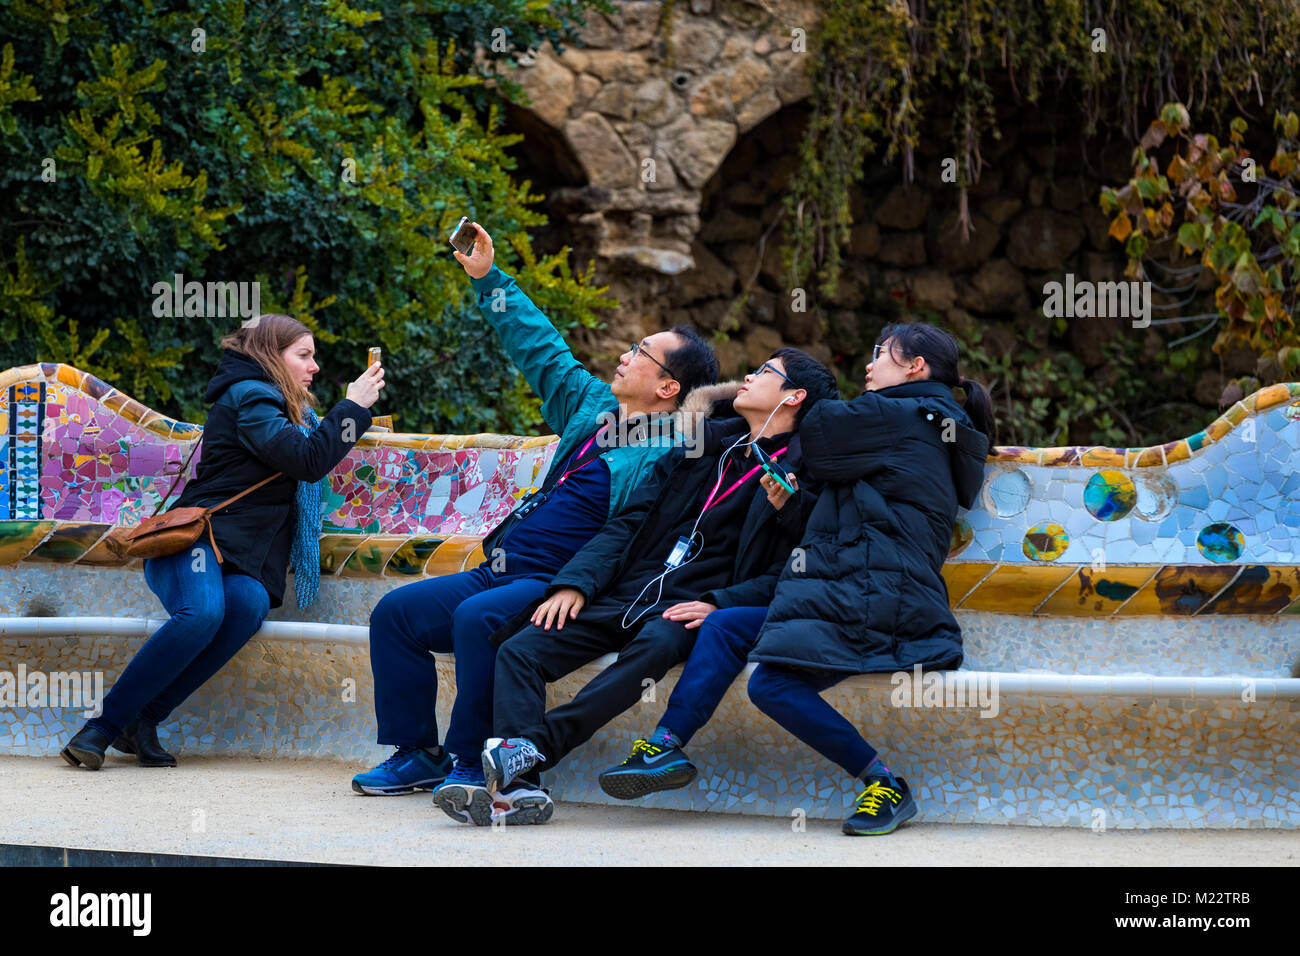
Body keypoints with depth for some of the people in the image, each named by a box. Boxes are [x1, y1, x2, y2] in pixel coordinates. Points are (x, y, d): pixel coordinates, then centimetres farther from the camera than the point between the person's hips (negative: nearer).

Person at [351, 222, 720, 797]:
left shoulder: (669, 454, -10)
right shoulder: (593, 406, 16)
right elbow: (540, 347, 26)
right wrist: (488, 279, 25)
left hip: (556, 584, -9)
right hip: (501, 572, 9)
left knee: (477, 619, -34)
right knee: (395, 613, 1)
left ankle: (472, 762, -22)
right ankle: (415, 754, 4)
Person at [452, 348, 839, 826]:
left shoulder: (800, 475, 4)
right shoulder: (704, 445, 23)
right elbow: (629, 524, 18)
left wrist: (719, 604, -20)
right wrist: (575, 581, 3)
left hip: (686, 609, -6)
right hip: (624, 596, 6)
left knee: (654, 646, -40)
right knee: (519, 651, -18)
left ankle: (534, 746, -44)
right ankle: (519, 788, -34)